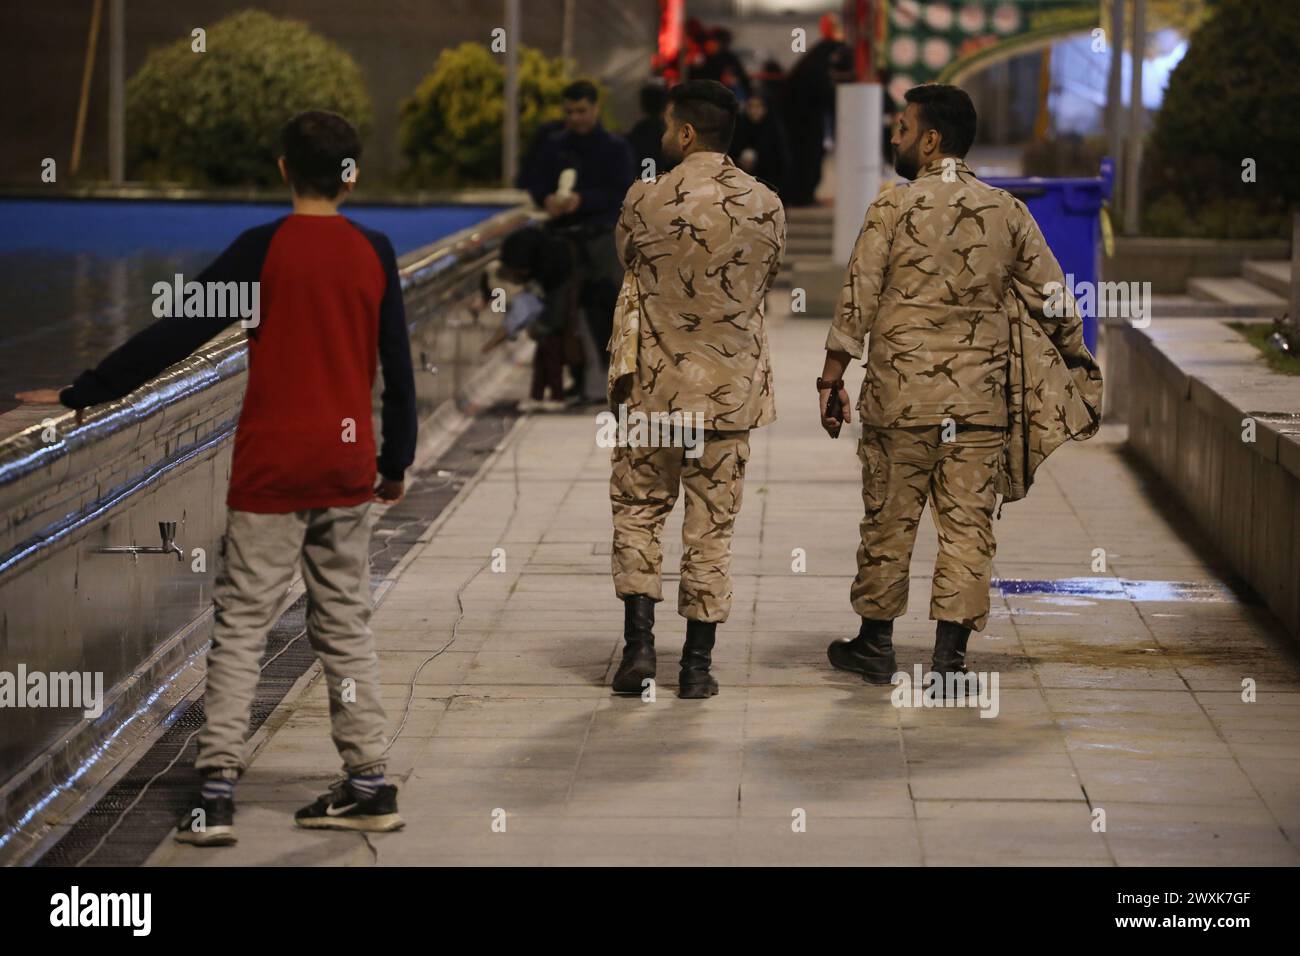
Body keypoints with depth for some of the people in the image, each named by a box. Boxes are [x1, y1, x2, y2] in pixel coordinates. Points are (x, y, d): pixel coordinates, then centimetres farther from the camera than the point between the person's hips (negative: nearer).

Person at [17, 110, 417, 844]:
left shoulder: (264, 249, -7)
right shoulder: (375, 253, 2)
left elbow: (178, 334, -8)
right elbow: (398, 366, 6)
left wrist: (83, 394, -2)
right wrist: (397, 462, 17)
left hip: (272, 468, -3)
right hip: (347, 467, 3)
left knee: (241, 626, 0)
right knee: (347, 626, 12)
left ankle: (217, 792, -7)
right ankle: (370, 786, 12)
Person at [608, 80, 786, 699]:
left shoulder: (645, 202, -10)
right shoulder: (765, 206, -3)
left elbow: (626, 283, 3)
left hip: (654, 384, -2)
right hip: (731, 387, 2)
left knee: (638, 510, 12)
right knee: (712, 525, 7)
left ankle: (639, 642, 2)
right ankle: (697, 664, 10)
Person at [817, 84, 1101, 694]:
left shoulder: (893, 207, -5)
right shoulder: (1007, 212, 4)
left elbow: (857, 300, -6)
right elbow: (1053, 300, 6)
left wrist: (831, 378, 0)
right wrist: (1077, 371, 19)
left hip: (900, 394, -2)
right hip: (980, 397, 2)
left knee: (889, 519, 9)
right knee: (968, 524, 4)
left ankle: (876, 644, 20)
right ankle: (949, 655, 2)